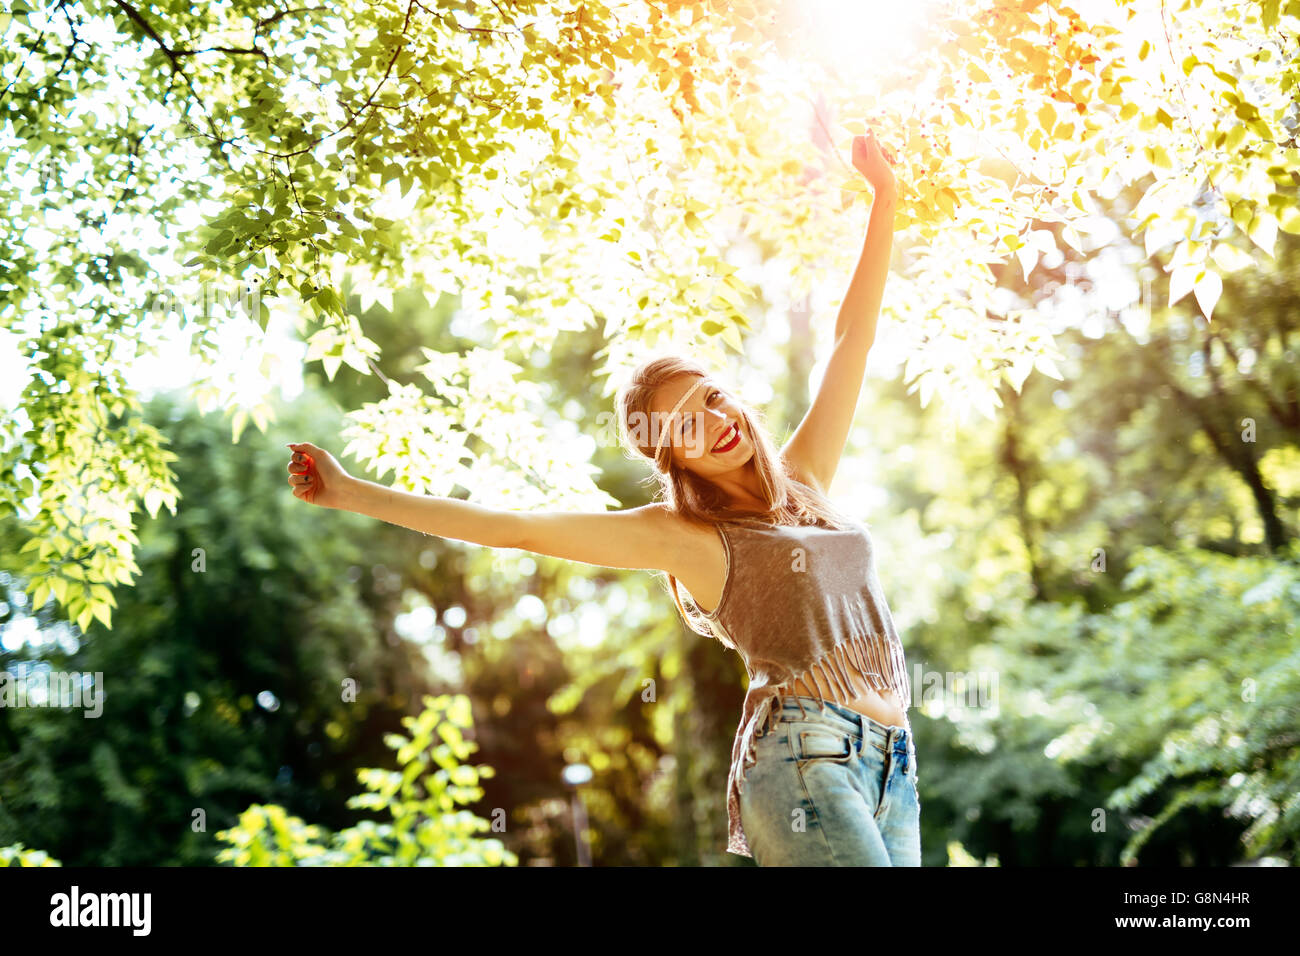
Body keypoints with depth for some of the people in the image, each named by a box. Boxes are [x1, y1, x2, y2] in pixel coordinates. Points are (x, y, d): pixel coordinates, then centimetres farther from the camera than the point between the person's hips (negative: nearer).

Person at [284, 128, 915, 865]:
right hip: (804, 755, -6)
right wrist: (352, 494, -1)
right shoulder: (680, 533, 3)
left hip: (893, 764, 6)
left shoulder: (803, 482, 16)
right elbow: (513, 527, 0)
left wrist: (885, 196, 22)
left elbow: (854, 336, 21)